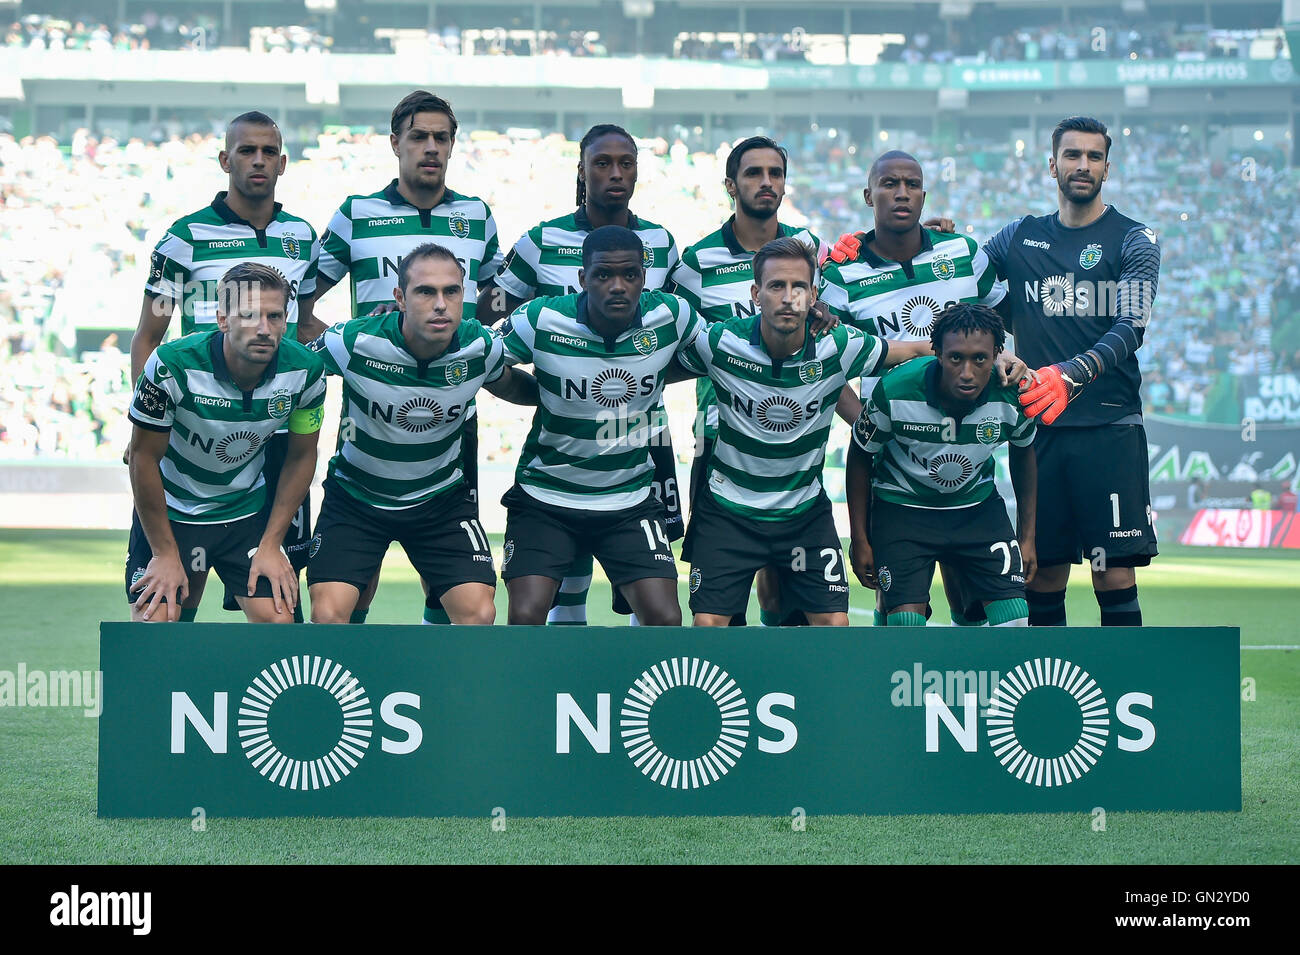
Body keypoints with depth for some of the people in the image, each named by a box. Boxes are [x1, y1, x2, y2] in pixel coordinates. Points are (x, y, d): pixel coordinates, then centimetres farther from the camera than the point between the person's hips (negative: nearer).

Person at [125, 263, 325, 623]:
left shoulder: (306, 370, -17)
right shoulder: (171, 366, -27)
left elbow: (301, 456, -1)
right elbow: (144, 457, -15)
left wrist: (270, 545, -3)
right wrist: (165, 553, -12)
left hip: (247, 512, 2)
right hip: (169, 511, -2)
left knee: (277, 624, -10)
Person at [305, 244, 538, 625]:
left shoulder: (480, 347, -14)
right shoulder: (354, 342, -23)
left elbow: (509, 386, 11)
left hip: (441, 500, 2)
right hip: (355, 495, -2)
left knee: (479, 613, -14)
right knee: (328, 615, -17)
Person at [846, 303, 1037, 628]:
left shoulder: (1013, 397, -21)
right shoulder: (895, 391, -27)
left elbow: (1023, 452, 4)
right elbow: (859, 458, -8)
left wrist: (1027, 536, 6)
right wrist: (859, 540, -5)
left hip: (978, 505, 2)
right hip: (901, 505, -2)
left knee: (1014, 619, -9)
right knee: (907, 623, -16)